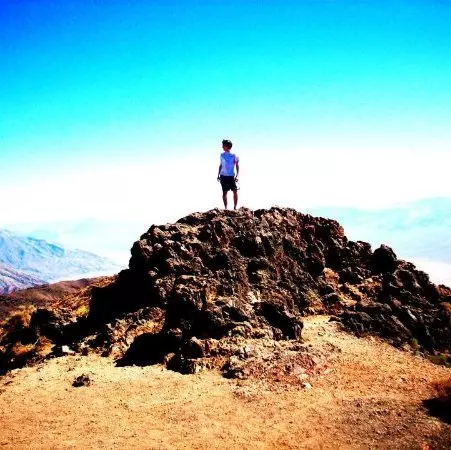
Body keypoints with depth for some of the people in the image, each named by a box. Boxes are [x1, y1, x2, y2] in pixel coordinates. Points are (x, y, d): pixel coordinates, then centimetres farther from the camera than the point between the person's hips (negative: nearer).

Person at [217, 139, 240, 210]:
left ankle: (235, 207, 4)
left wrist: (237, 176, -12)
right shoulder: (222, 155, 7)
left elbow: (237, 166, -2)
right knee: (224, 192, 5)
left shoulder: (234, 156, -4)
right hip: (223, 176, 3)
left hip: (231, 176, -3)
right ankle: (225, 208, 11)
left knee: (235, 191, -5)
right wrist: (218, 175, 12)